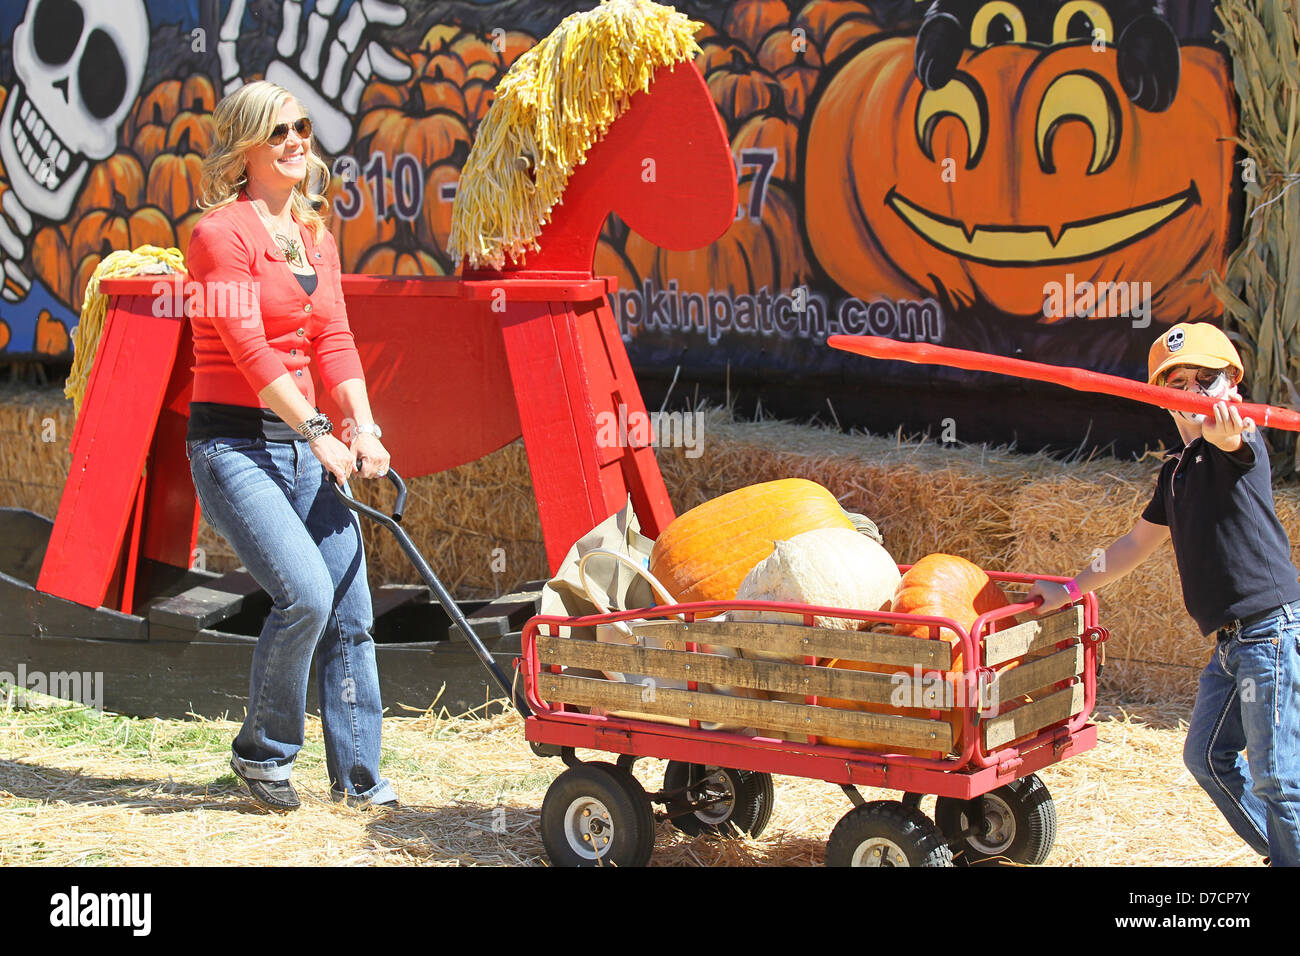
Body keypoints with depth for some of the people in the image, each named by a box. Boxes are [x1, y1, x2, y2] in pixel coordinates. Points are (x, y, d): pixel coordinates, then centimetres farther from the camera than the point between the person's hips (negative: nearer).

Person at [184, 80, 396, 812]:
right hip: (233, 442, -7)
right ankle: (262, 752, 2)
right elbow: (247, 347, -16)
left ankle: (359, 777, 13)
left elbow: (334, 340, 7)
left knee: (351, 607, 3)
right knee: (306, 593, -20)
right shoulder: (222, 232, -9)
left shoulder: (317, 238, 14)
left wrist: (363, 429, -7)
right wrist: (318, 433, -21)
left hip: (303, 443, 7)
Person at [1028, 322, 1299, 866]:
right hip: (1232, 641, 10)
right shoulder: (1177, 469, 16)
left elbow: (1228, 437, -36)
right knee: (1206, 756, 17)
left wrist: (1225, 428, -60)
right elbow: (1139, 543, 29)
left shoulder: (1237, 446, -9)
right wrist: (1071, 590, 32)